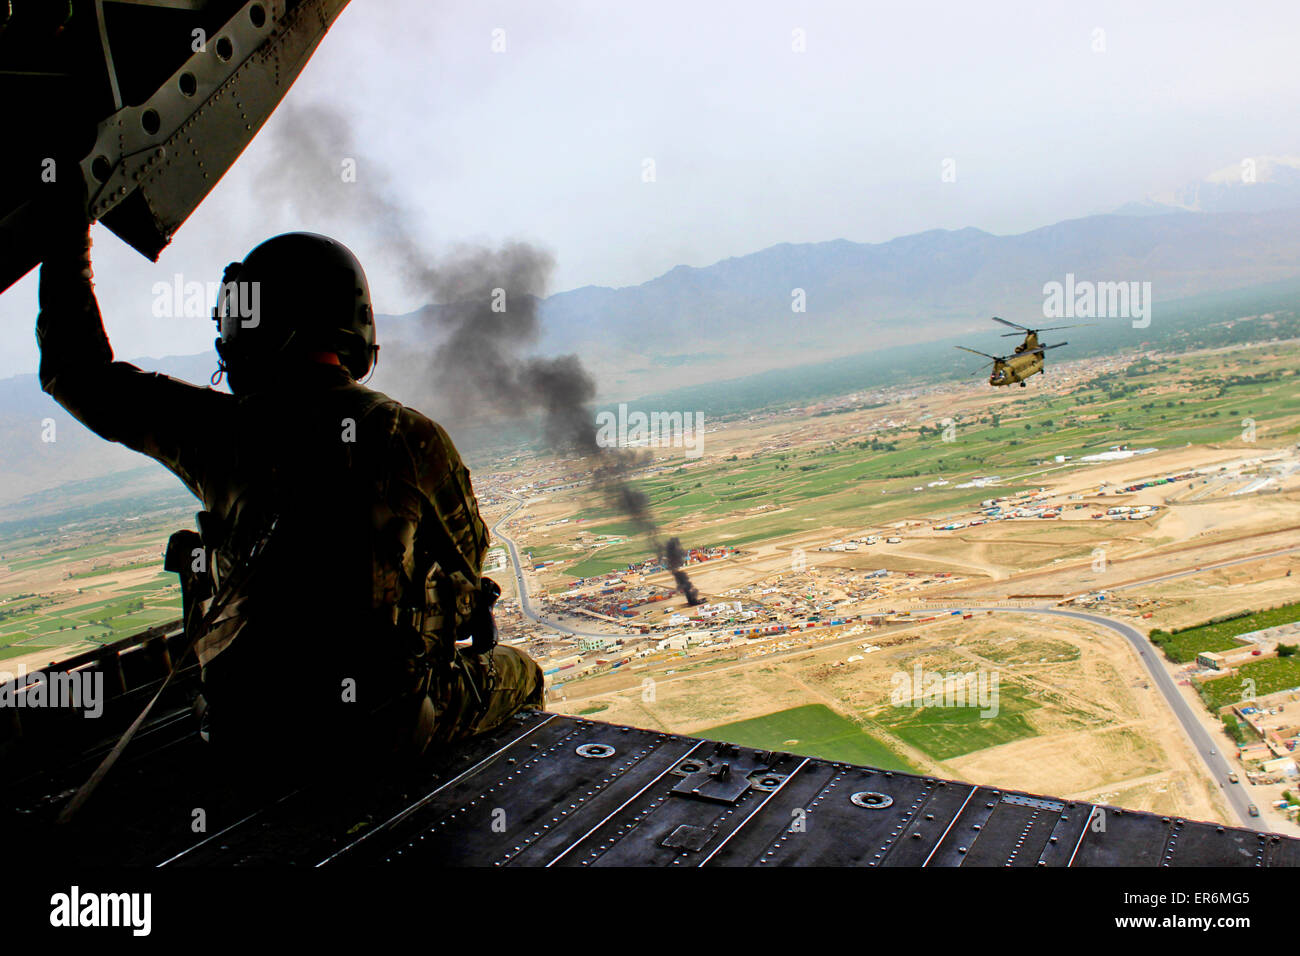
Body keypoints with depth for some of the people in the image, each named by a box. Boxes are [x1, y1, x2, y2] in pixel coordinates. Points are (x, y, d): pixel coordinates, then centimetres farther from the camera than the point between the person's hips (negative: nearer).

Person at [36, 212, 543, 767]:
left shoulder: (219, 432, -9)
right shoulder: (414, 438, -12)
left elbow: (78, 372, 7)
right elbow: (465, 569, 0)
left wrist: (69, 240, 17)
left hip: (248, 733, 3)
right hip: (390, 727, -2)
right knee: (518, 673, 26)